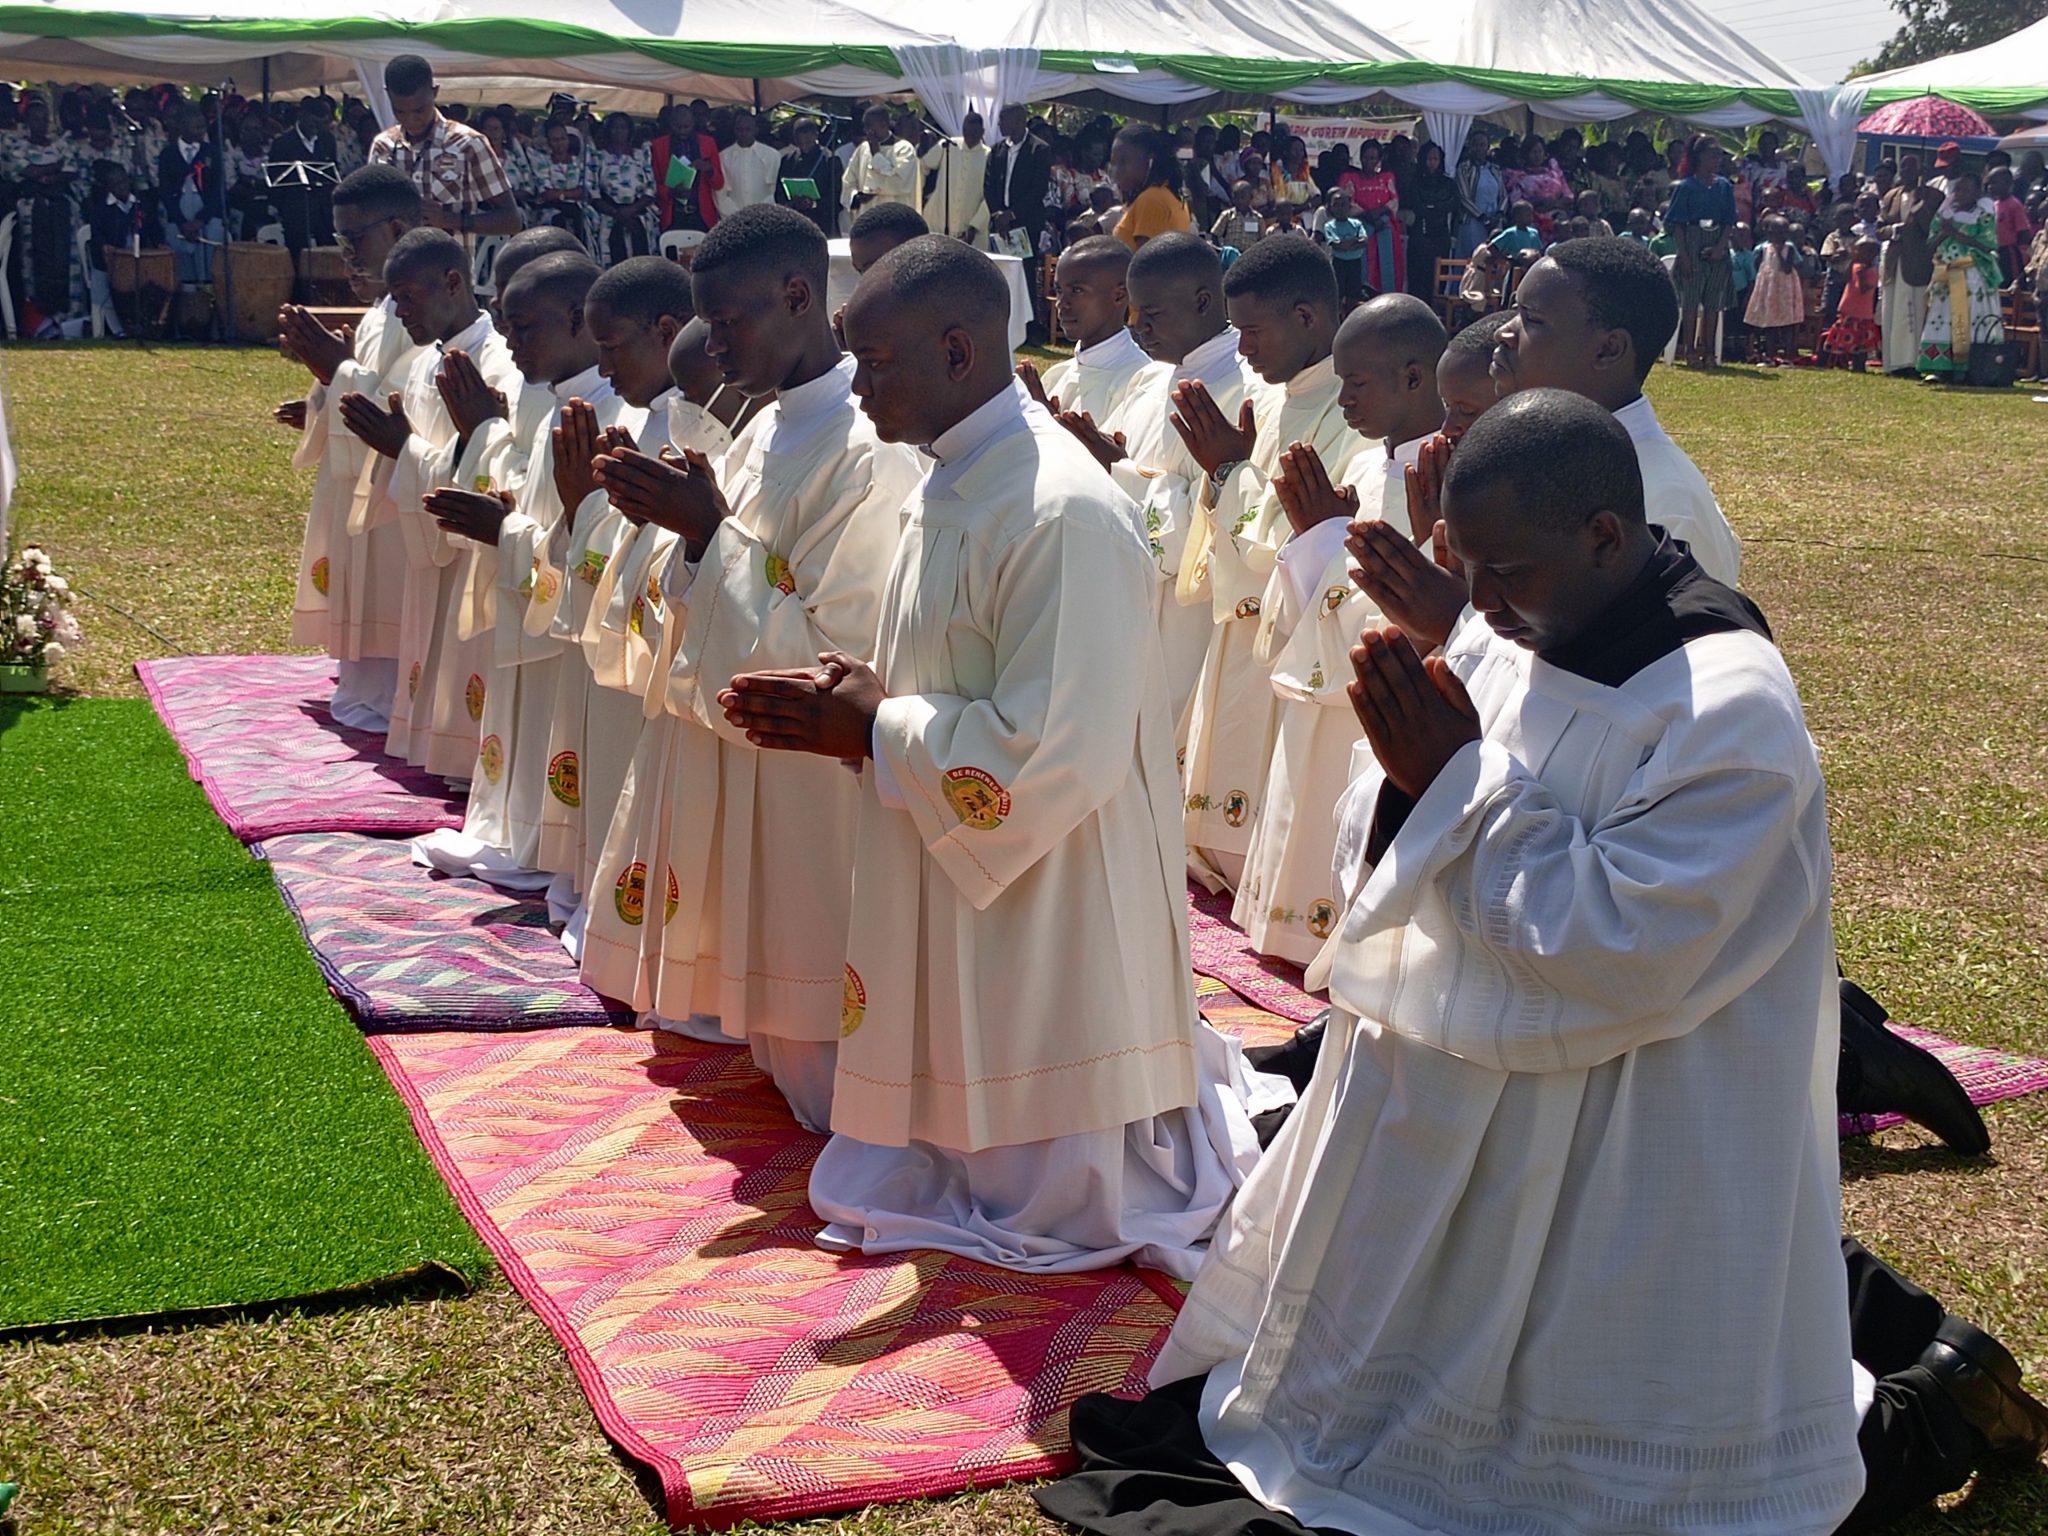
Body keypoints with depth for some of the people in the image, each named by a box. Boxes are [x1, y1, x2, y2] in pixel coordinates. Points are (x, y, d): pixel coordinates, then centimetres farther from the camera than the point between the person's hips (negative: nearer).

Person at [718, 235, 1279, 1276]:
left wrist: (872, 728, -17)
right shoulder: (955, 485, 7)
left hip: (1046, 913, -9)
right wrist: (856, 699, -1)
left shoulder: (1062, 515, -24)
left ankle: (1209, 1104, 22)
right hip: (955, 890, 10)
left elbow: (1058, 753, -26)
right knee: (965, 1164, 22)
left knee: (1047, 1207, 3)